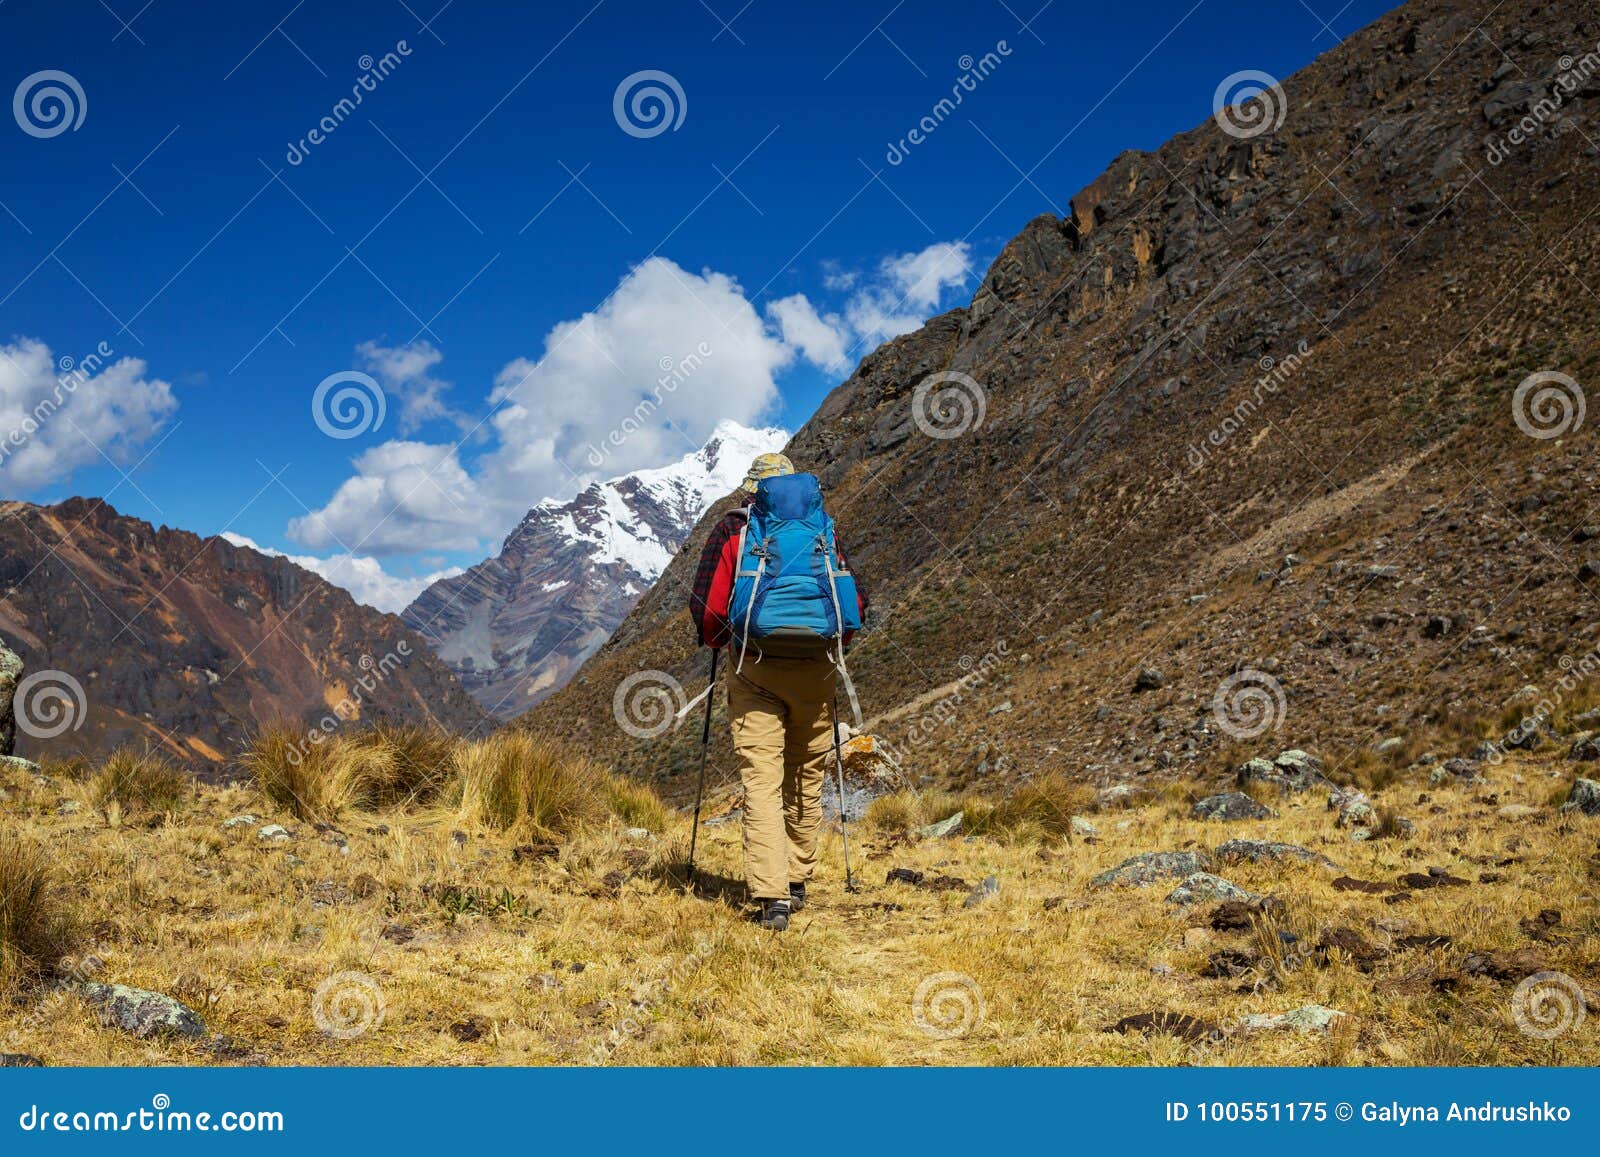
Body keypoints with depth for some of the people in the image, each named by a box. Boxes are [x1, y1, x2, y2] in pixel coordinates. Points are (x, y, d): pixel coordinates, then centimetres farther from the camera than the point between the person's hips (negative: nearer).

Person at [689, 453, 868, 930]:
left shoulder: (731, 528, 3)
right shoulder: (823, 528, 9)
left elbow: (706, 604, -2)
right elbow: (856, 600, 7)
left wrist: (716, 641, 18)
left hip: (755, 669, -2)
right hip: (815, 671, 2)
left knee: (761, 782, -3)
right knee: (806, 781, 15)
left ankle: (772, 897, -12)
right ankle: (797, 881, 27)